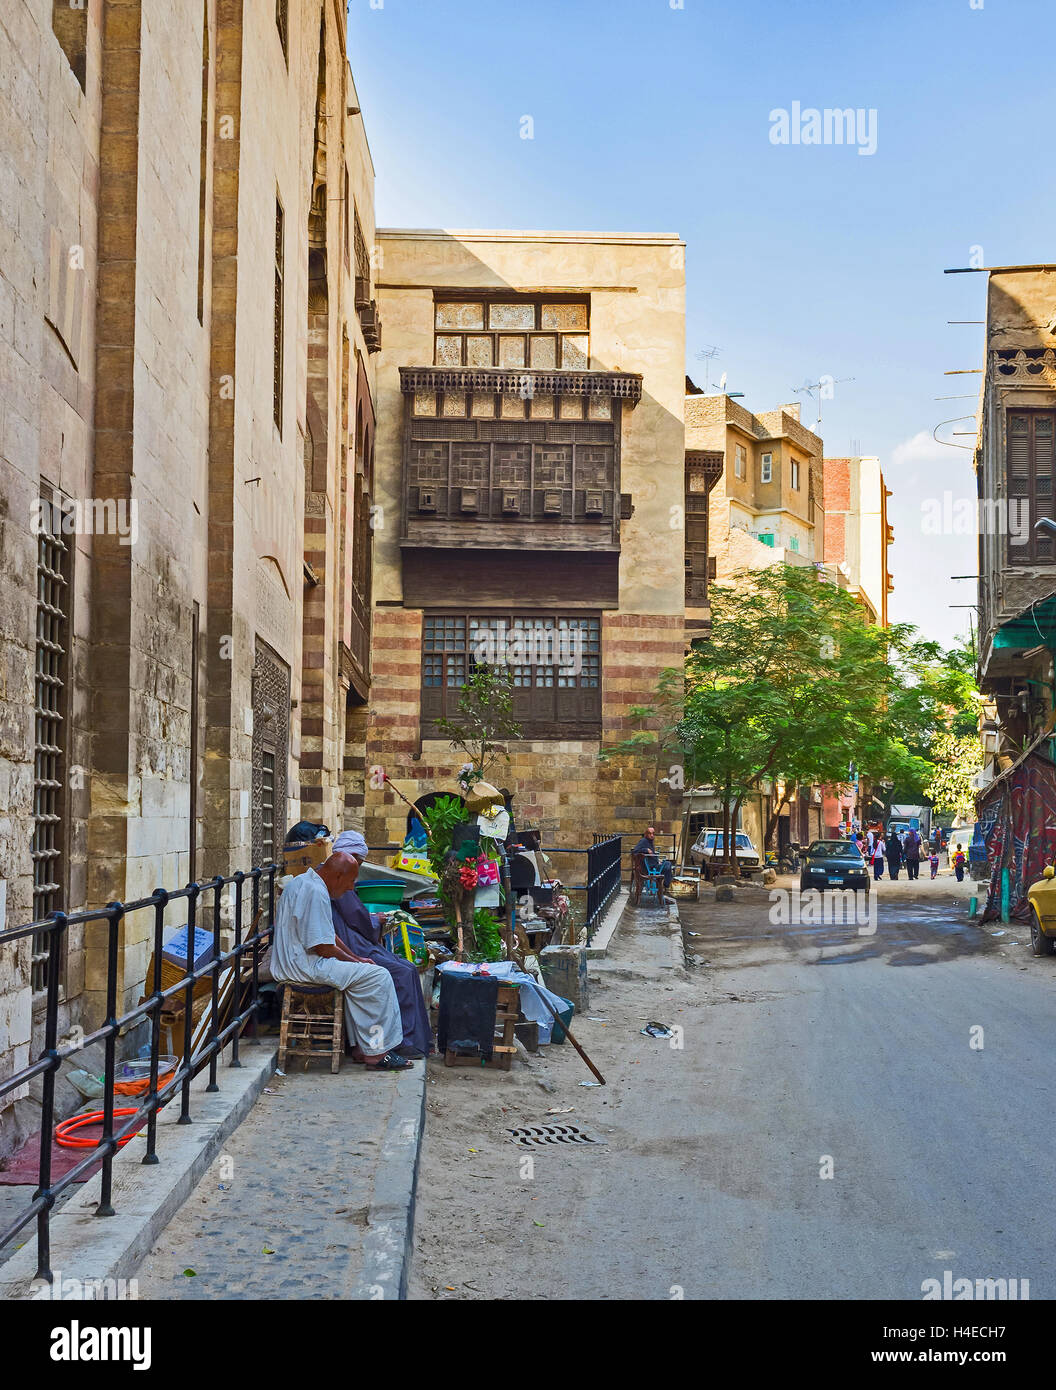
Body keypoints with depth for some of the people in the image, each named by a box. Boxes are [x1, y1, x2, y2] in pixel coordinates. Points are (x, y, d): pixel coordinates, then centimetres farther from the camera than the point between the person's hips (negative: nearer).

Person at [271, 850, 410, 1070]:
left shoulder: (304, 882, 16)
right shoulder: (316, 893, -19)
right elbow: (323, 947, -20)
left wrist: (356, 957, 17)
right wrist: (354, 961, -5)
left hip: (288, 963, 11)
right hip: (304, 967, -11)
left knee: (357, 973, 21)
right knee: (378, 977, -11)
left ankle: (360, 1045, 15)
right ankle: (377, 1053, -7)